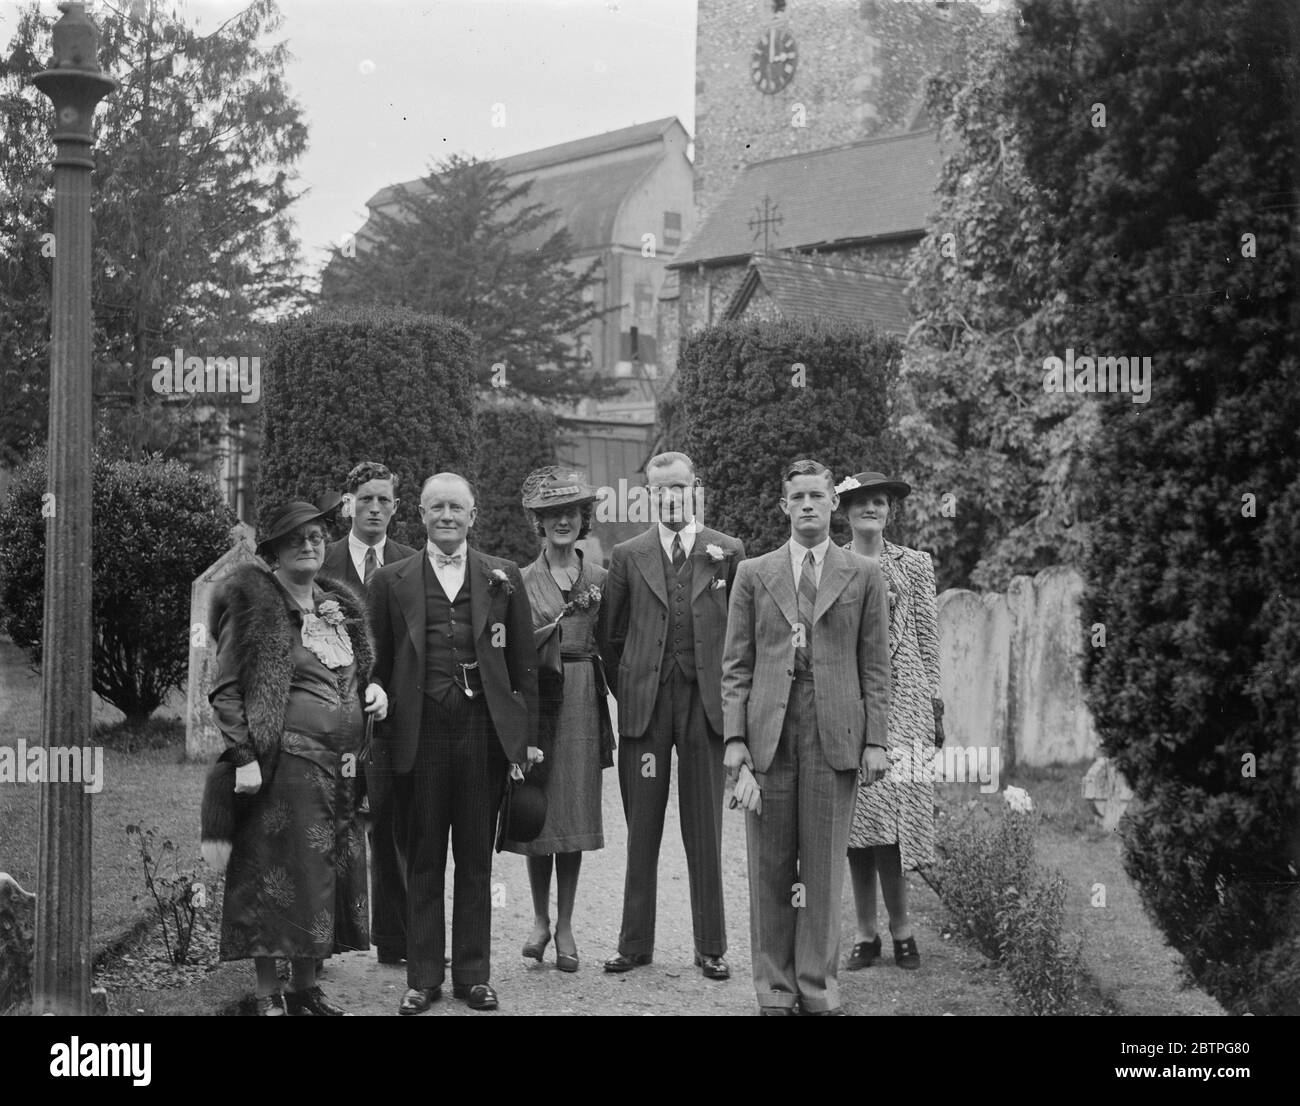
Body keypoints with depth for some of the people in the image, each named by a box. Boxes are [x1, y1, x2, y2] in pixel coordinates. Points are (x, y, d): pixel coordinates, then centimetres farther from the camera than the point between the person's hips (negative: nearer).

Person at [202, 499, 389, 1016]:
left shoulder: (340, 606, 16)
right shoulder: (255, 605, -5)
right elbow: (225, 690, -8)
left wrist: (373, 690, 6)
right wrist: (244, 757, -16)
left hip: (341, 766, 7)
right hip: (285, 761, -7)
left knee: (330, 873, 8)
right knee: (278, 875, -4)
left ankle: (305, 986, 19)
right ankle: (268, 996, 5)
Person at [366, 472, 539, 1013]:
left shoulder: (504, 577, 8)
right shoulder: (391, 582, 6)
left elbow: (523, 663, 8)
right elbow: (378, 666, 6)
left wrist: (525, 736, 3)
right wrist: (380, 741, 0)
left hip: (485, 732, 1)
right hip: (419, 735, 0)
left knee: (476, 861, 7)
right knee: (423, 861, 5)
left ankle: (473, 973, 16)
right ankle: (423, 977, 13)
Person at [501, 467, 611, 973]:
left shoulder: (599, 579, 7)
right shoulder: (521, 580, 4)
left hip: (582, 699, 1)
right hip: (535, 698, -1)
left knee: (574, 812, 2)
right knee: (536, 812, 3)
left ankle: (565, 926, 11)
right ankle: (540, 919, 18)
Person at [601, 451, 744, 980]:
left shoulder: (727, 553, 4)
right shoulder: (629, 556, 6)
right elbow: (612, 636, 10)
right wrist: (626, 695, 8)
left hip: (706, 703, -1)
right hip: (645, 705, 1)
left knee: (704, 831, 4)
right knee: (641, 830, 6)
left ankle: (711, 946, 12)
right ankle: (635, 942, 15)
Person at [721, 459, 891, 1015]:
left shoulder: (863, 576, 9)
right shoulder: (754, 574, 10)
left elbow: (875, 667, 7)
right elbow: (736, 666, 7)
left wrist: (876, 739, -1)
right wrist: (735, 739, -2)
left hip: (835, 732, -1)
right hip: (768, 732, 1)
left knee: (824, 866, 2)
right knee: (770, 866, 3)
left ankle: (819, 990, 11)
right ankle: (775, 990, 12)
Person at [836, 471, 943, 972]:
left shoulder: (915, 565, 9)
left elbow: (928, 639, 9)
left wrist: (935, 703, 5)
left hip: (901, 701, -1)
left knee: (891, 808, -7)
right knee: (856, 816, 0)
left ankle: (898, 928, 4)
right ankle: (866, 933, 8)